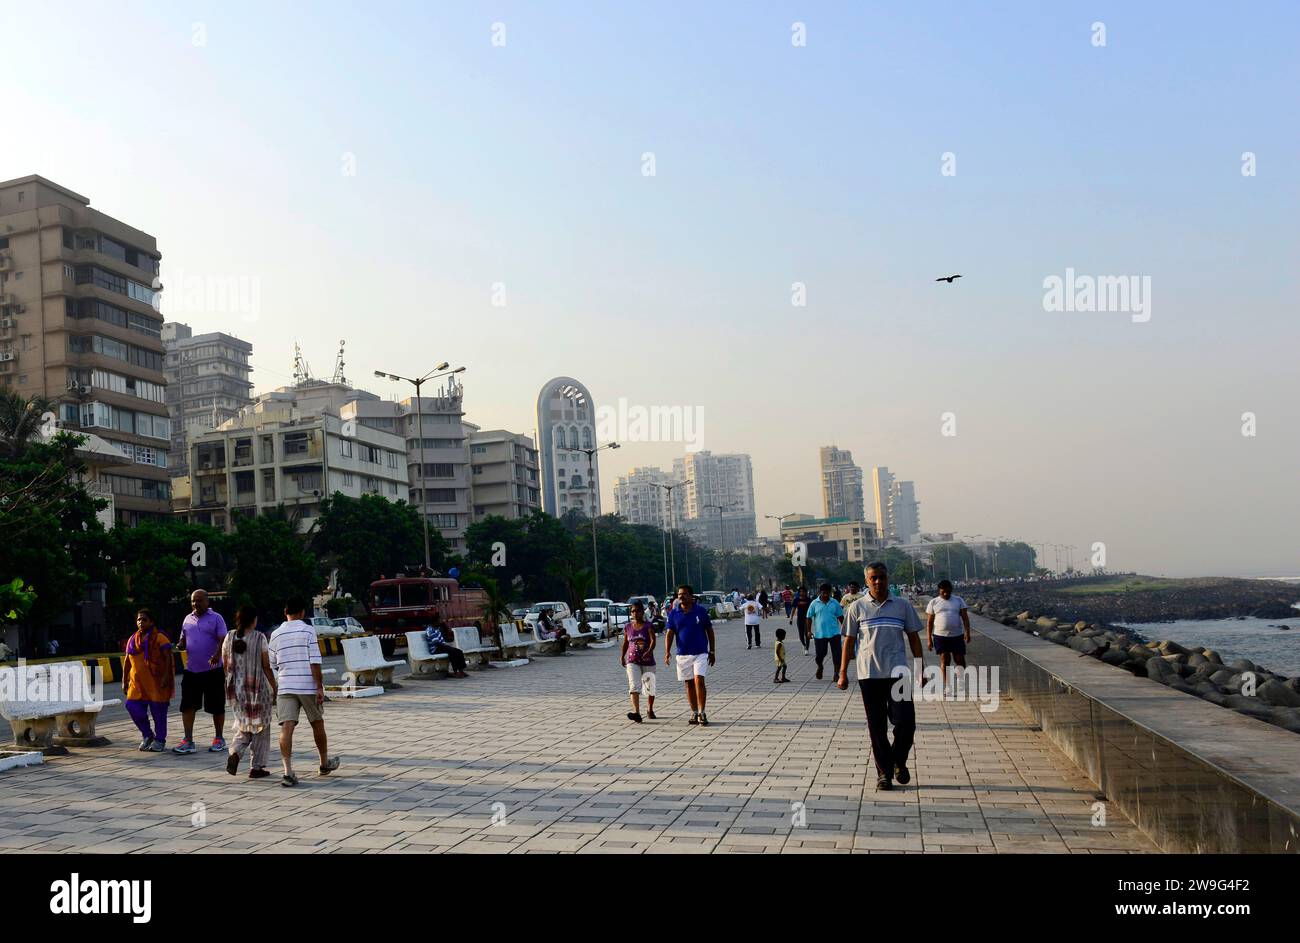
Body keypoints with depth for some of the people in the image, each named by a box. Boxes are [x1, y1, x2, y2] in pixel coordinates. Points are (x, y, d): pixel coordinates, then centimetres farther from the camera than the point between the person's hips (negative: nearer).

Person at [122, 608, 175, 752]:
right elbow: (127, 661, 17)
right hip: (137, 682, 5)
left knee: (158, 710, 1)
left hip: (157, 681, -5)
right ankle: (147, 735, 18)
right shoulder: (132, 639, 12)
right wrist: (124, 680, 13)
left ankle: (160, 740, 14)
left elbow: (168, 658, -11)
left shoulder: (159, 638, -6)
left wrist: (165, 677, -18)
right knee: (133, 707, -2)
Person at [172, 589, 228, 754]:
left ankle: (219, 739, 16)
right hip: (191, 670, 5)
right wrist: (181, 646, -4)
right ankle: (188, 741, 4)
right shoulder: (188, 619, 13)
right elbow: (184, 639, 21)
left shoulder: (216, 618, -3)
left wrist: (217, 655, -31)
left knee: (216, 707, 3)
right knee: (187, 706, 0)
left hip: (212, 670, -4)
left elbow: (223, 640, -11)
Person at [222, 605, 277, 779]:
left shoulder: (229, 637, 0)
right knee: (260, 728, 10)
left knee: (244, 725, 20)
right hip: (258, 688, -4)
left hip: (236, 688, 4)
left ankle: (235, 753, -5)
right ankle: (256, 767, 10)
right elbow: (267, 667, -9)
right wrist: (275, 689, -3)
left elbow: (225, 666, 6)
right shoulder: (260, 638, -10)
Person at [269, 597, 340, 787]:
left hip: (284, 687, 2)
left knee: (286, 728, -4)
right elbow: (315, 662, -10)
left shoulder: (276, 635, 9)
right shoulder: (308, 630, -4)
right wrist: (320, 688, -9)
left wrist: (274, 689, 28)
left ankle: (288, 771, -16)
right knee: (317, 723, 15)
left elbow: (272, 666, 14)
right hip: (308, 686, -2)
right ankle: (325, 763, 31)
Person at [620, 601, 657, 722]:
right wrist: (622, 656, 15)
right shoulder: (627, 627, 6)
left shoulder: (648, 626, -5)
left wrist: (649, 651, -36)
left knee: (649, 687, 11)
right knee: (634, 686, -17)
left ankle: (650, 710, 34)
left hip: (648, 661, -1)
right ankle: (636, 713, -28)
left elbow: (653, 640, -19)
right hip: (632, 661, 2)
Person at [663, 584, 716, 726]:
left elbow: (709, 631, 5)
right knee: (689, 684, 8)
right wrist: (667, 651, -14)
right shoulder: (674, 614, 3)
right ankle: (694, 713, 18)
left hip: (700, 653, -2)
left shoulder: (700, 611, -2)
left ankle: (702, 713, -7)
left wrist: (712, 652, 3)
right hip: (683, 654, 3)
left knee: (699, 680, -13)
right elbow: (670, 633, 0)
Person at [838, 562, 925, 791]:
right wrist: (843, 673, 4)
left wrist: (921, 669, 8)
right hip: (869, 674, 0)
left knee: (906, 721, -6)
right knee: (877, 726, 4)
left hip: (898, 672, 0)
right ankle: (884, 772, 15)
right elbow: (849, 641, 7)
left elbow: (913, 637, 11)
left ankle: (899, 762, 20)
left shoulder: (903, 606, 6)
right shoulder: (857, 608, 4)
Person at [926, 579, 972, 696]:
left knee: (960, 660, 2)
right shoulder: (933, 602, 6)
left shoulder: (958, 600, 8)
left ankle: (958, 684, 22)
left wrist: (967, 632, -14)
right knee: (944, 659, -5)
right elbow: (929, 622, 6)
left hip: (957, 635, 1)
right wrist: (928, 639, 0)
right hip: (940, 636, -1)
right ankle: (946, 687, -1)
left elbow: (965, 617, 0)